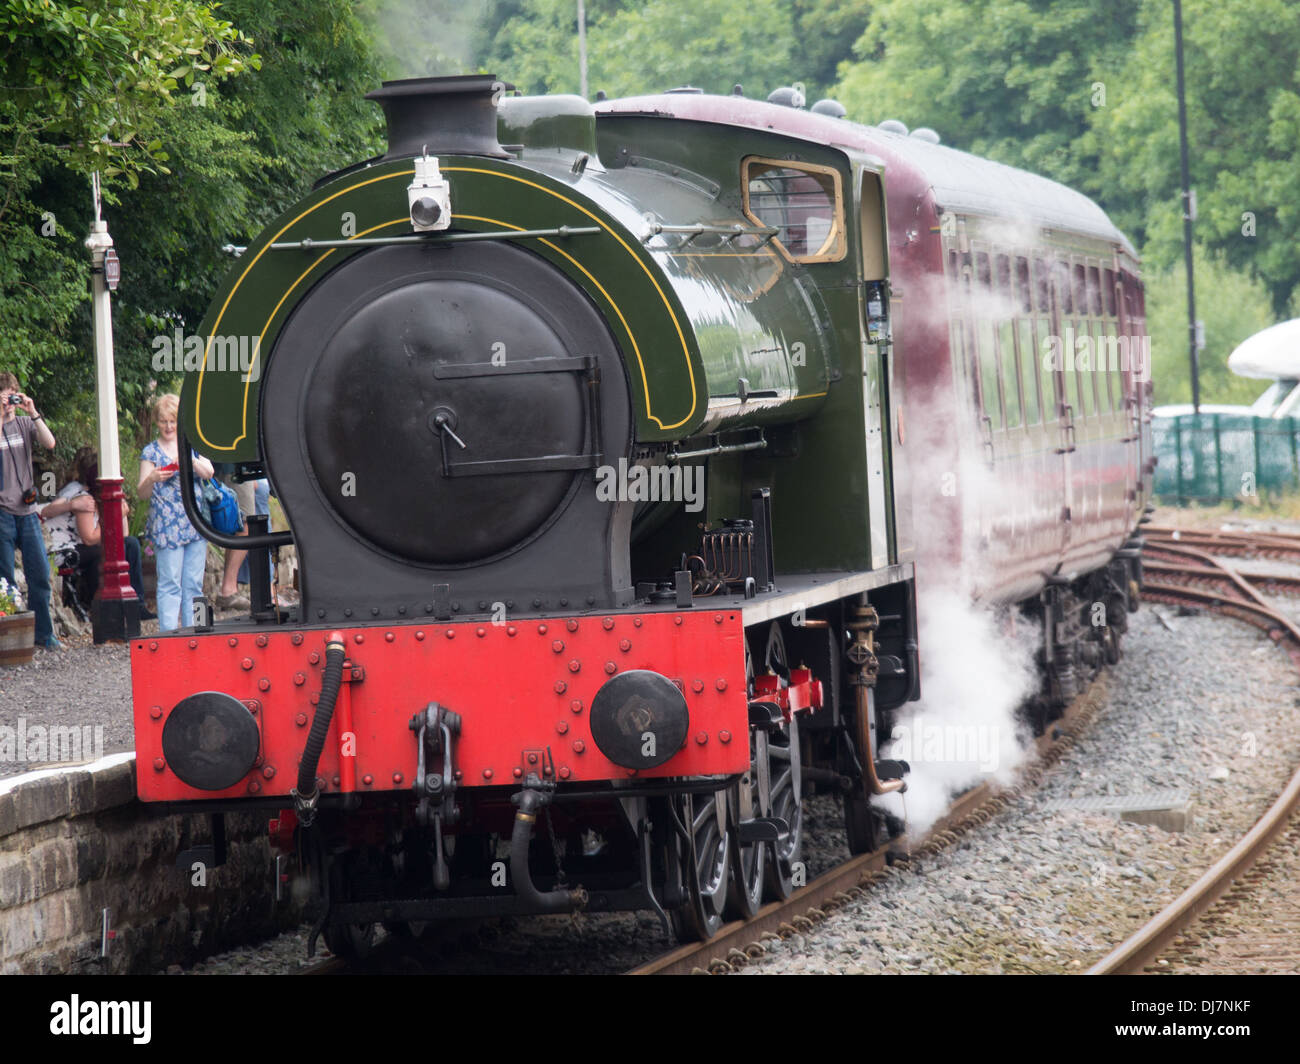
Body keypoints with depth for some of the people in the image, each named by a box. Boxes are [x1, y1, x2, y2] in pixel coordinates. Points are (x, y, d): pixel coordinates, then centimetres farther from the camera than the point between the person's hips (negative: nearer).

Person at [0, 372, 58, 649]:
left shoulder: (24, 424, 10)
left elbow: (50, 443, -3)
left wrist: (33, 413, -11)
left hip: (27, 509, 4)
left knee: (40, 574, 3)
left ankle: (43, 634, 11)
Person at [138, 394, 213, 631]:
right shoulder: (151, 452, 4)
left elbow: (209, 472, -3)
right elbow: (142, 494, -1)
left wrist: (191, 462, -21)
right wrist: (151, 479, -22)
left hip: (195, 522, 3)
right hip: (167, 526, -3)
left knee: (194, 583, 4)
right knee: (170, 583, -8)